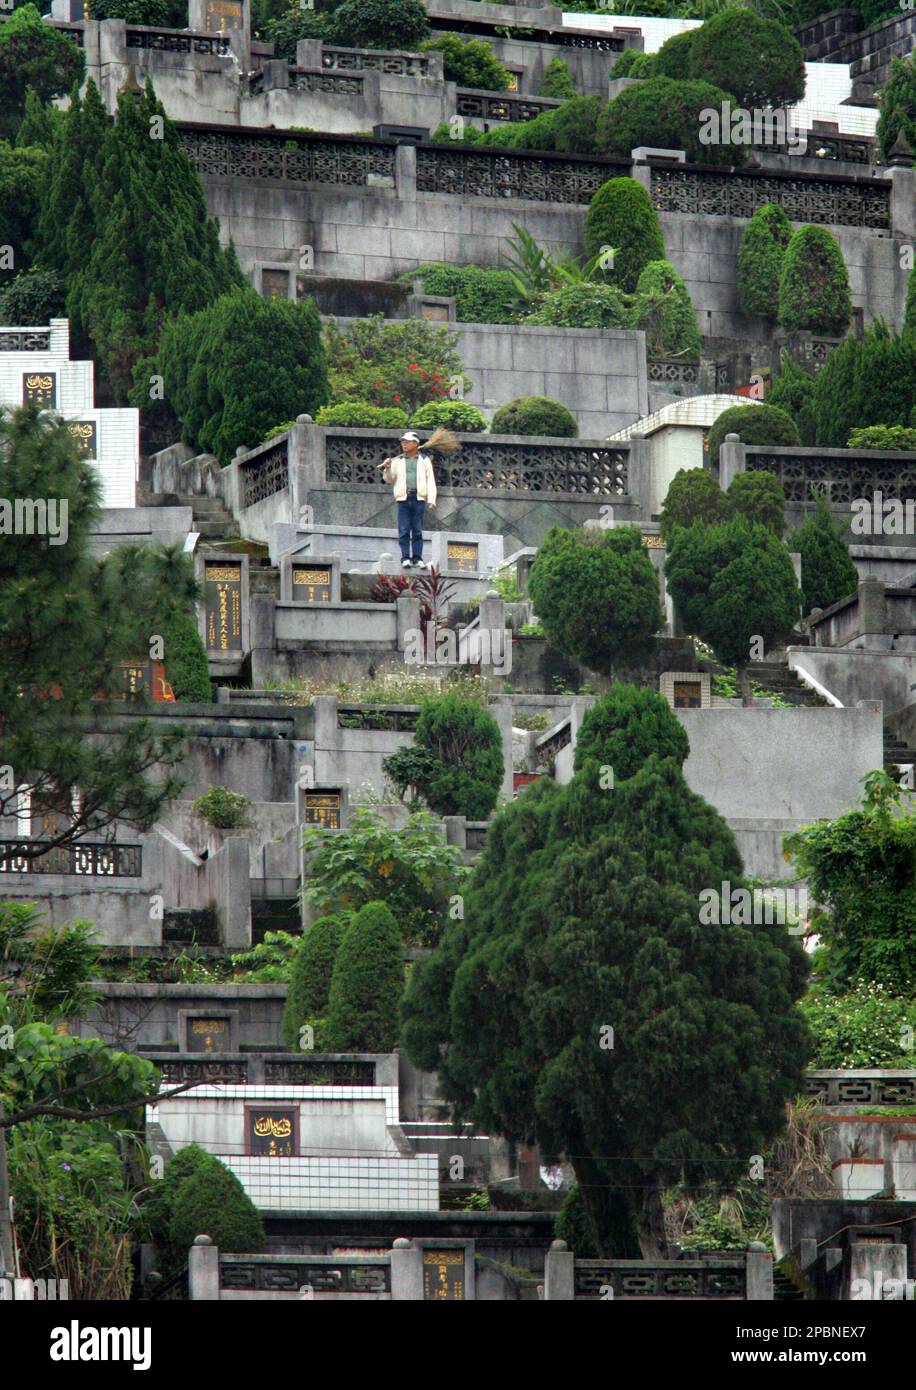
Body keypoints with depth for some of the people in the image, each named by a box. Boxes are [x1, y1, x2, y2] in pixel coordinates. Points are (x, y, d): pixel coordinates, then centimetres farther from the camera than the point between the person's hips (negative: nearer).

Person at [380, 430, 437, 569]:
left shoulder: (424, 460, 12)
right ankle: (405, 558, -3)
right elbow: (389, 480, 15)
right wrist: (387, 469, -6)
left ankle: (417, 558, 1)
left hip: (419, 499, -1)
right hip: (403, 499, 1)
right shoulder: (397, 461, 15)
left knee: (417, 531, 0)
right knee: (404, 531, -4)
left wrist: (431, 500, -3)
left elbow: (430, 481, 7)